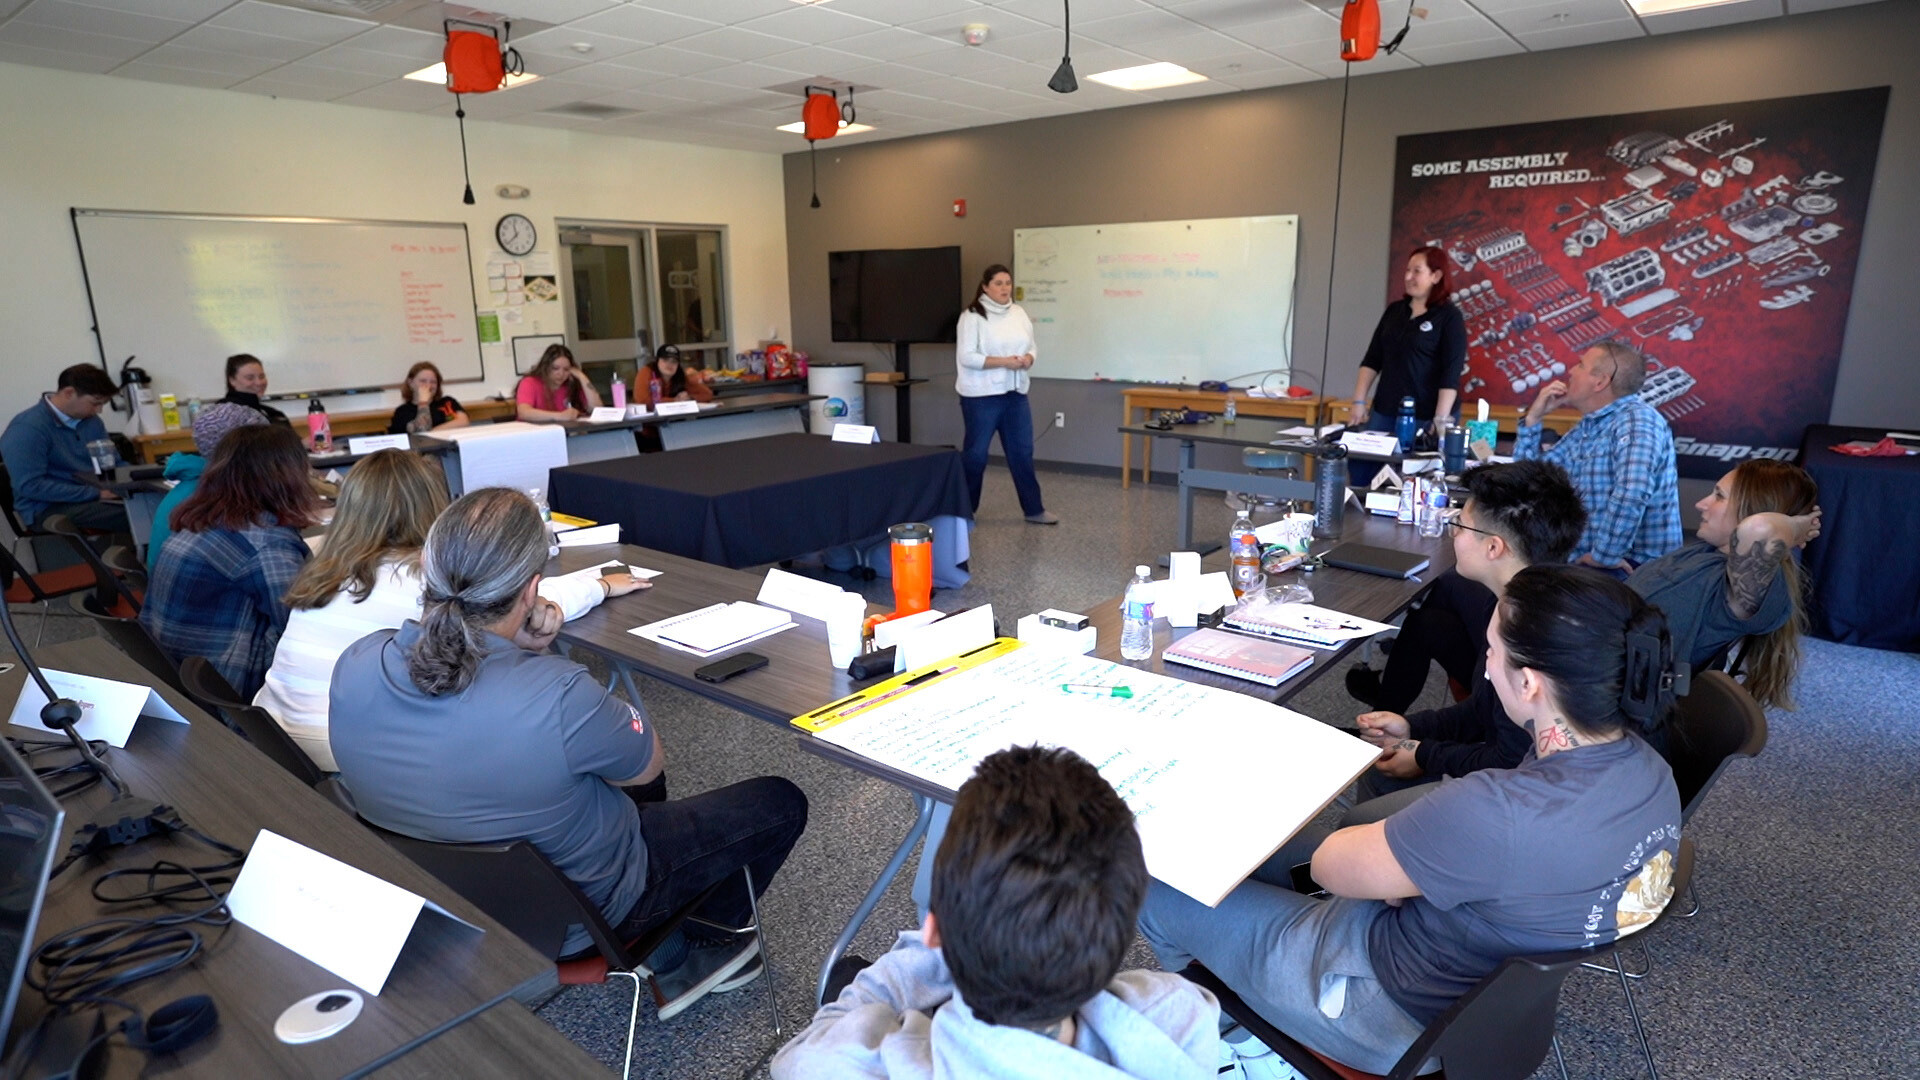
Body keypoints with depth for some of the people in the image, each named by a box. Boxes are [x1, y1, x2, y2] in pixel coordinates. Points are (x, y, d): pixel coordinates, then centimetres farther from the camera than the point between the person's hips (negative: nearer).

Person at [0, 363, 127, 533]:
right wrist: (96, 494, -21)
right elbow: (31, 486, -19)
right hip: (49, 508, -8)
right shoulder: (27, 428, -12)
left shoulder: (91, 421, 11)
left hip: (97, 497, 8)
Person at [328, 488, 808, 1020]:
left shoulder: (354, 668, -19)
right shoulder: (558, 696, -38)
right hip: (574, 918, -6)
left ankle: (664, 950, 32)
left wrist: (523, 651, -15)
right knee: (779, 801, 8)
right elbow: (650, 761, -16)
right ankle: (700, 950, 32)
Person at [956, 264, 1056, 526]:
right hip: (981, 396, -6)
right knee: (975, 453, 3)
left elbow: (1031, 346, 16)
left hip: (1015, 394, 6)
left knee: (1022, 451, 9)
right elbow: (966, 356, -15)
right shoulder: (972, 316, -10)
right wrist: (1003, 361, -21)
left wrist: (1028, 359, -7)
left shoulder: (1019, 313, 10)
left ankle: (1034, 509, 17)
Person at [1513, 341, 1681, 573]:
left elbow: (1632, 493, -32)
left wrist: (1604, 555, -27)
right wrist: (1533, 417, 8)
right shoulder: (1586, 428, 12)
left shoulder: (1637, 420, -16)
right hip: (1585, 555, 8)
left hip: (1635, 566, -8)